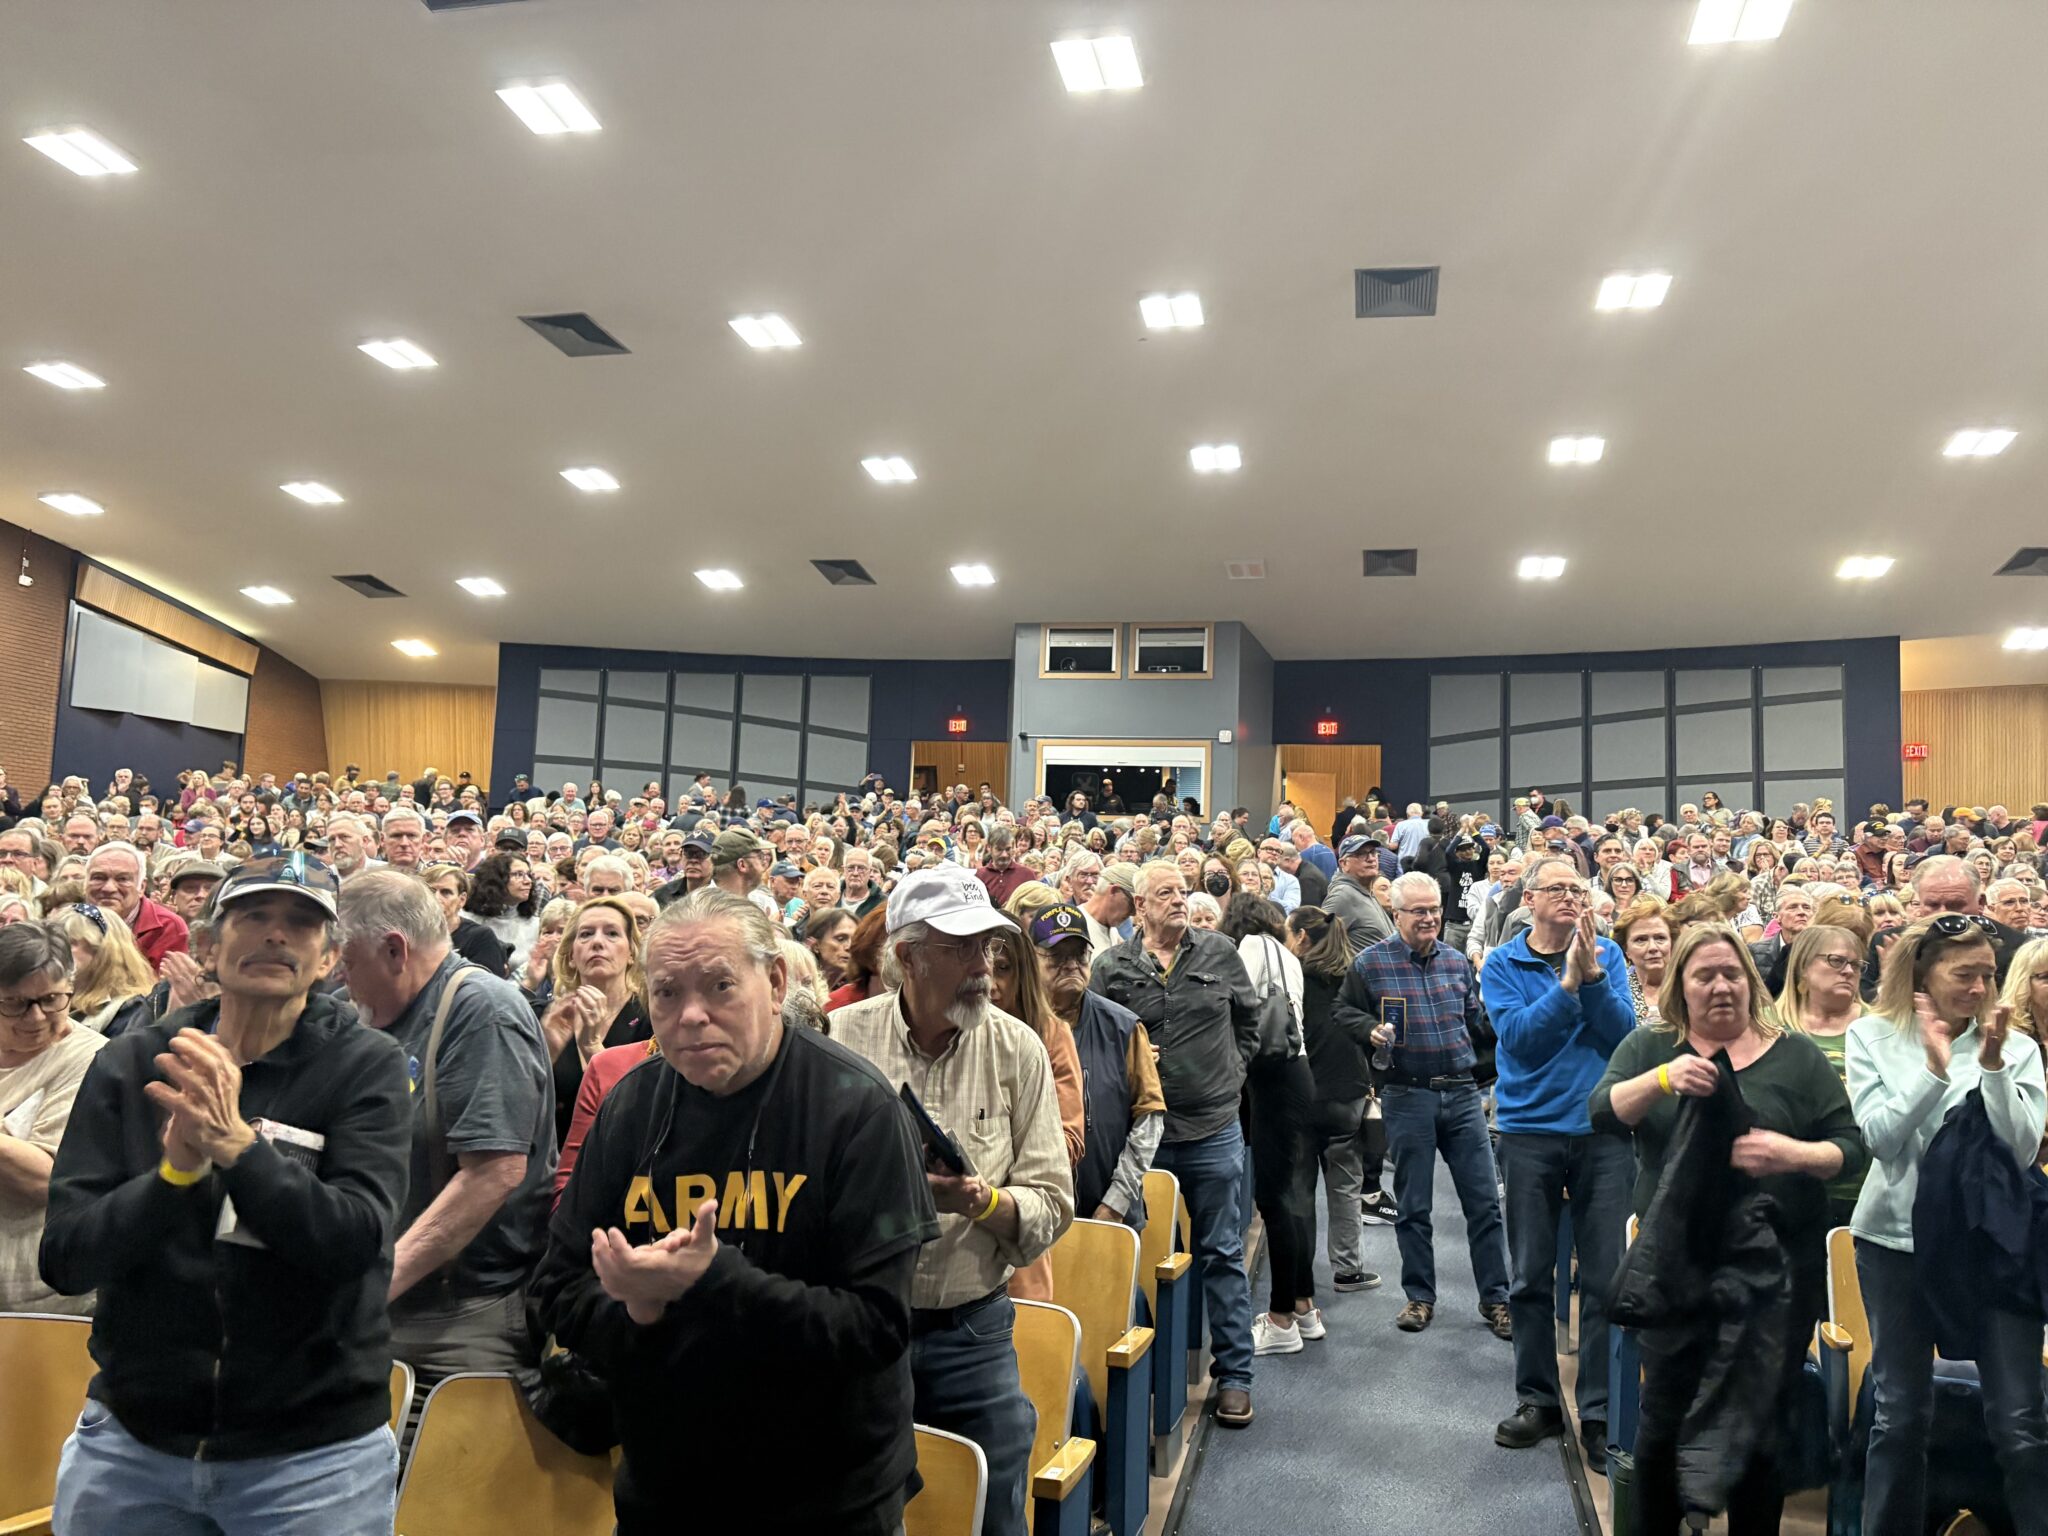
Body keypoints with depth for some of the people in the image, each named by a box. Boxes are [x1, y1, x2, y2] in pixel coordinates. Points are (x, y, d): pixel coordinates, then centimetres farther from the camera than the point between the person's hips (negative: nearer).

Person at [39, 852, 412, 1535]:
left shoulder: (368, 1067, -8)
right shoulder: (130, 1063, -2)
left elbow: (355, 1243, -19)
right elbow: (64, 1260, -7)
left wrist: (235, 1143, -31)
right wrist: (175, 1170, -25)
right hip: (130, 1441, 2)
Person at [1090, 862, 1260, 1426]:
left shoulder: (1220, 953, 2)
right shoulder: (1111, 968, -2)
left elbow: (1248, 1022, 12)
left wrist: (1230, 1073, 5)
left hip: (1214, 1130, 0)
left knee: (1222, 1254, 8)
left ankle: (1234, 1374, 19)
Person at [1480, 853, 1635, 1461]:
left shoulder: (1606, 954, 3)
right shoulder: (1502, 965, 0)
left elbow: (1623, 1034, -8)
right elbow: (1519, 1037, -15)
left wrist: (1592, 974, -19)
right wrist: (1568, 981, -20)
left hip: (1604, 1129, 1)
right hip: (1530, 1131, 0)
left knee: (1607, 1276, 3)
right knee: (1531, 1276, 8)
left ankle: (1601, 1410, 15)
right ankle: (1537, 1399, 23)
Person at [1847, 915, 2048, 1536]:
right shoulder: (1873, 1036, -1)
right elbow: (1879, 1137, -9)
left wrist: (1992, 1064, -19)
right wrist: (1934, 1069, -21)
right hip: (1898, 1237, 0)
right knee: (1900, 1415, 10)